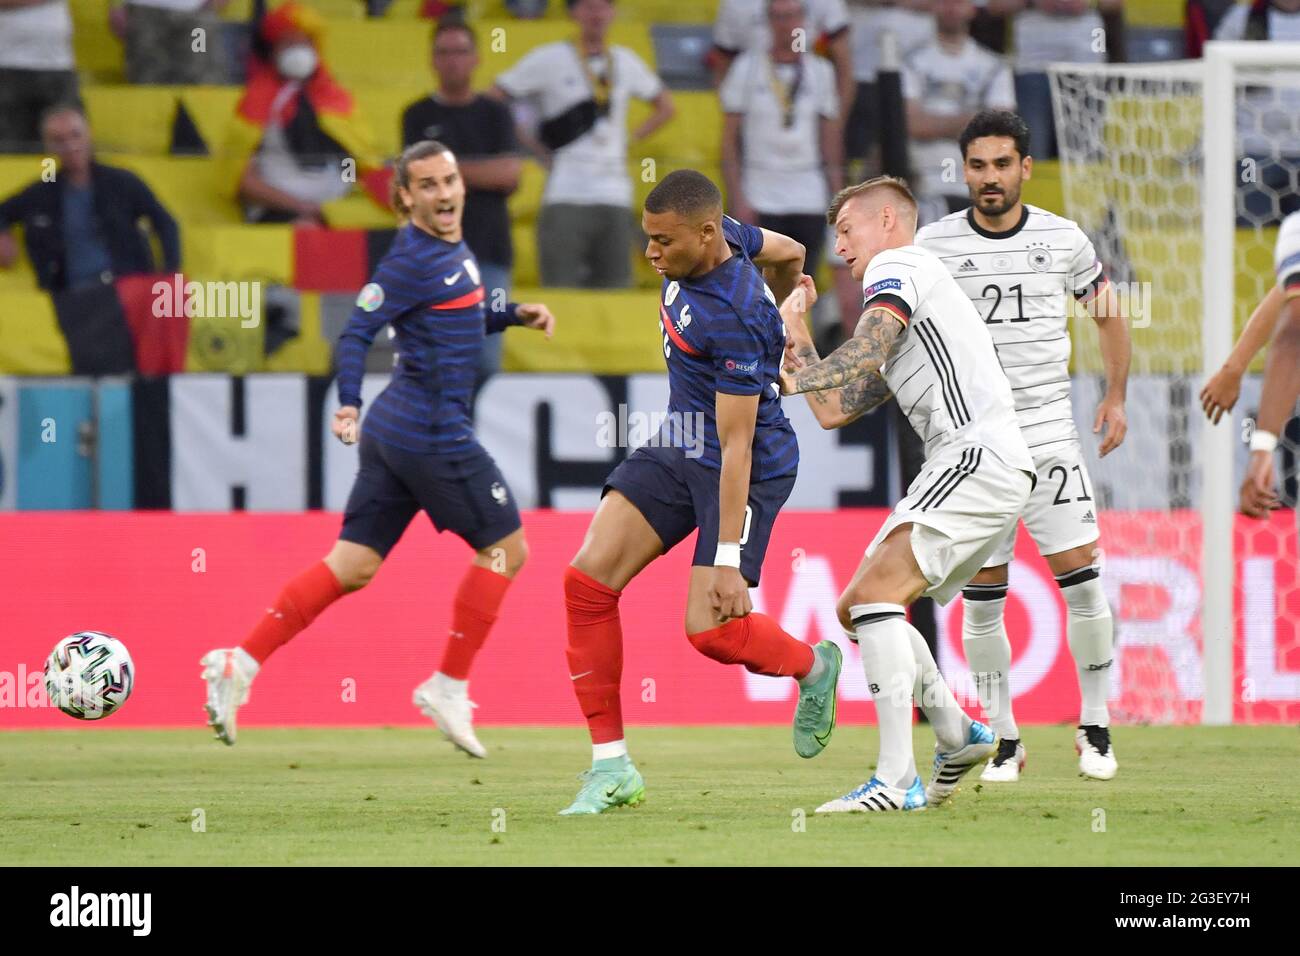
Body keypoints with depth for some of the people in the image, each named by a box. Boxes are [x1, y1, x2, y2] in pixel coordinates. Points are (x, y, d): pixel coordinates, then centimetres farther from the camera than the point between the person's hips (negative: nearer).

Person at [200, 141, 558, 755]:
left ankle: (241, 663, 0)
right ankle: (448, 689, 7)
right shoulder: (412, 260, -14)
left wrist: (513, 316, 18)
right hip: (433, 433, -9)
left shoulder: (451, 250, 14)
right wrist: (349, 402, -33)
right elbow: (358, 332, -20)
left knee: (352, 566, 7)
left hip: (394, 430, 9)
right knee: (504, 549, 2)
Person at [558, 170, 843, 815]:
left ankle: (813, 668, 23)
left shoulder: (733, 319, -29)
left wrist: (728, 561, -27)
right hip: (679, 445, 9)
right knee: (587, 579, -6)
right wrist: (773, 315, 34)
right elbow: (790, 253, 17)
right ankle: (610, 765, -2)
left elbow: (737, 447, -27)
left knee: (710, 630, -12)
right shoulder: (719, 236, -6)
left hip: (747, 467, -9)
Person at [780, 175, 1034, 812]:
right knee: (858, 608, 14)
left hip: (979, 455, -10)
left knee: (875, 592, -22)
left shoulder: (898, 265, 2)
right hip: (968, 466, 10)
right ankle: (957, 736, 20)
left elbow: (866, 351, -18)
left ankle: (898, 781, -30)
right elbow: (835, 410, 28)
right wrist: (797, 335, 29)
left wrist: (793, 377, -25)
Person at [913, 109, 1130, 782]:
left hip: (1048, 430, 0)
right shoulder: (934, 245, -1)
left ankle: (1095, 726, 7)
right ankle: (1002, 739, 11)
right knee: (981, 594, 0)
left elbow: (1107, 312, 18)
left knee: (1080, 574, -6)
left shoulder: (1063, 239, 3)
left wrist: (1116, 397, 11)